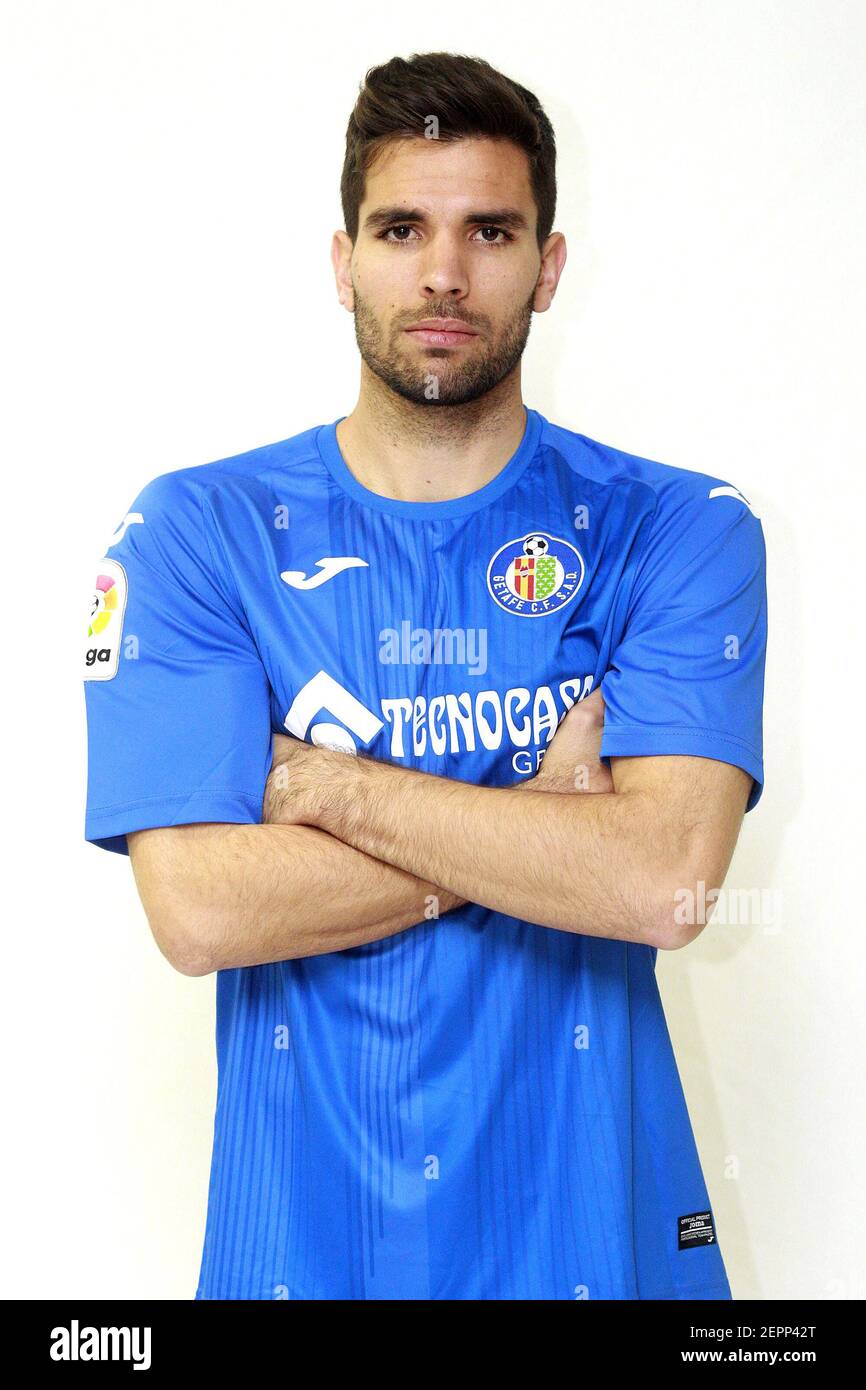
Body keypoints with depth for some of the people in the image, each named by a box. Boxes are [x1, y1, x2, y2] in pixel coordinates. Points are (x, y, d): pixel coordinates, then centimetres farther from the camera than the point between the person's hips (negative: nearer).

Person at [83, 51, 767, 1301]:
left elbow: (665, 885, -19)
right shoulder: (196, 531, -5)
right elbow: (197, 908, -16)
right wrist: (544, 819, -15)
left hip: (592, 1212, 1)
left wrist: (318, 782, -15)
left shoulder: (678, 531, -6)